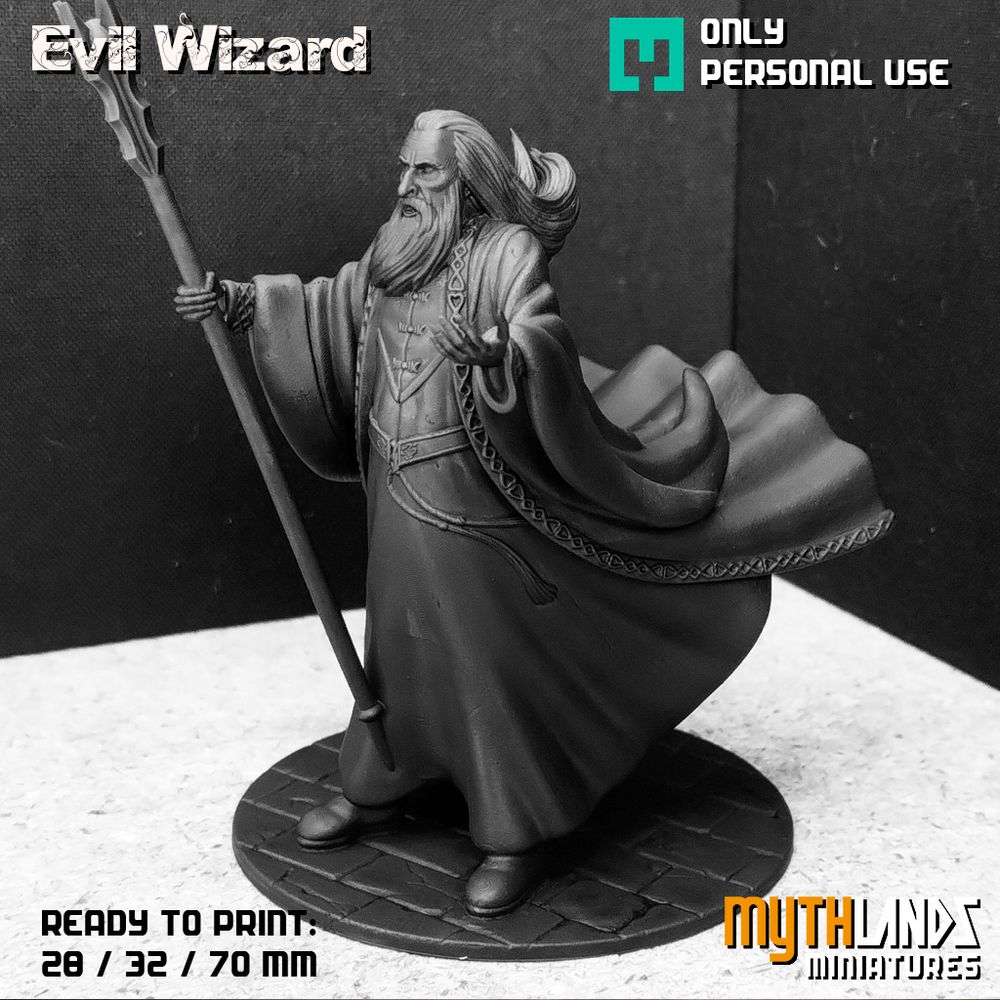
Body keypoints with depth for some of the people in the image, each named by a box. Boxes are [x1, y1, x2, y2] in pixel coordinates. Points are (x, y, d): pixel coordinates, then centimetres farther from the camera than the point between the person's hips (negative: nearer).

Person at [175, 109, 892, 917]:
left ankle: (516, 836, 20)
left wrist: (500, 355, -50)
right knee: (400, 641, 21)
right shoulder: (397, 247, 7)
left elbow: (545, 341, -29)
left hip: (476, 502, -7)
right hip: (404, 496, 7)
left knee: (498, 659, 3)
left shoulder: (506, 251, -15)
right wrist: (238, 301, 10)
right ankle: (377, 790, 41)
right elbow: (329, 311, 19)